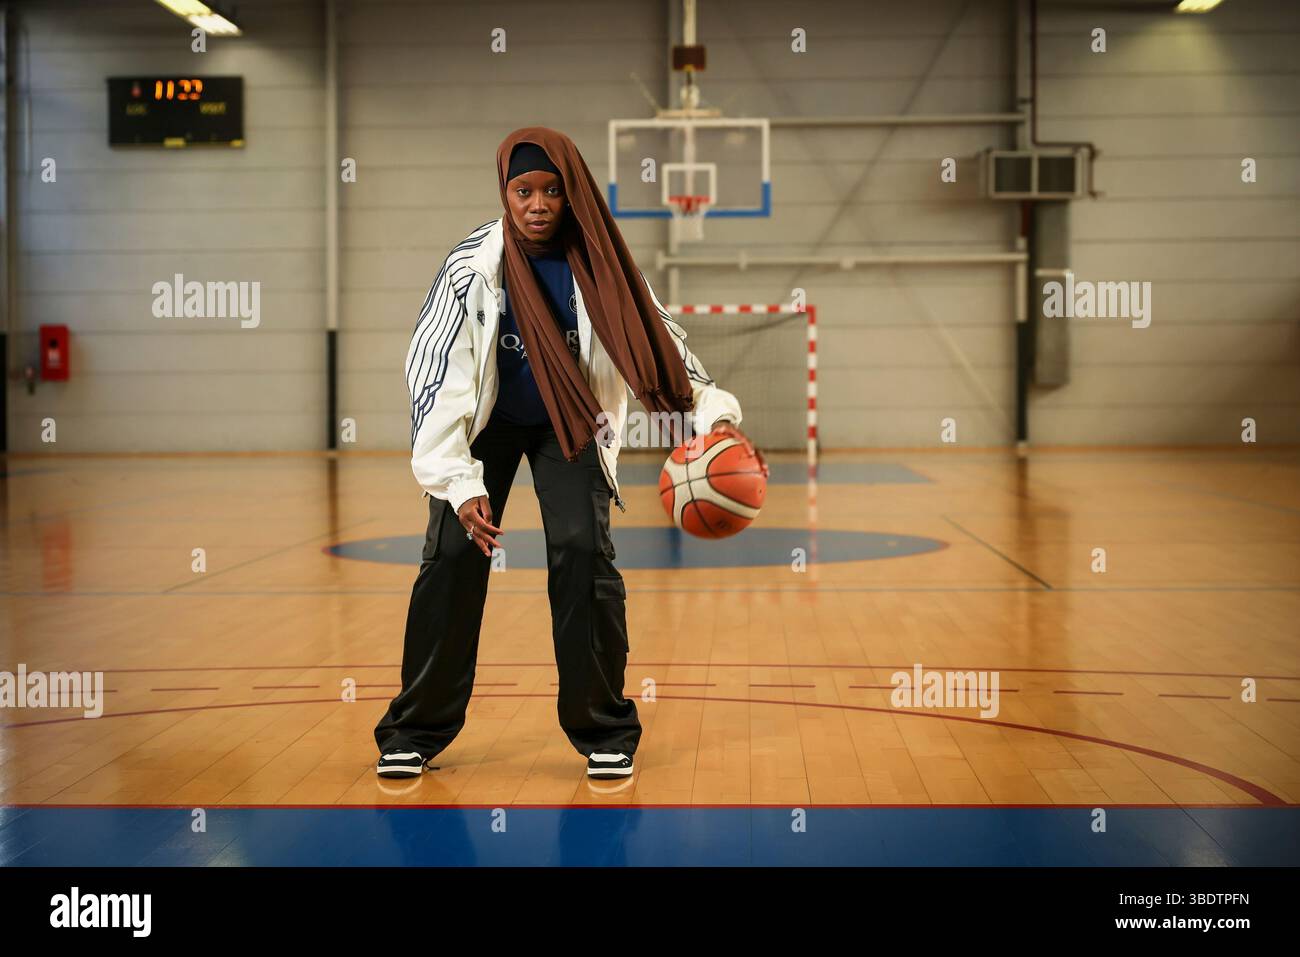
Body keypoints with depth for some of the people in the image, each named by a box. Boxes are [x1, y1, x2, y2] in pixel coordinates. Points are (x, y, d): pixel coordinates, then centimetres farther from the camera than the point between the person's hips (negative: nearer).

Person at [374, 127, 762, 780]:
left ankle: (603, 731, 1)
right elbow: (435, 371, -24)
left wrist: (714, 414, -23)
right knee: (453, 554, -9)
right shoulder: (471, 267, -24)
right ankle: (416, 732, 5)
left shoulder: (598, 261, -20)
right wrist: (459, 482, -32)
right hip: (485, 421, 0)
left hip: (570, 421, 1)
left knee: (583, 551, -14)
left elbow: (655, 335, -10)